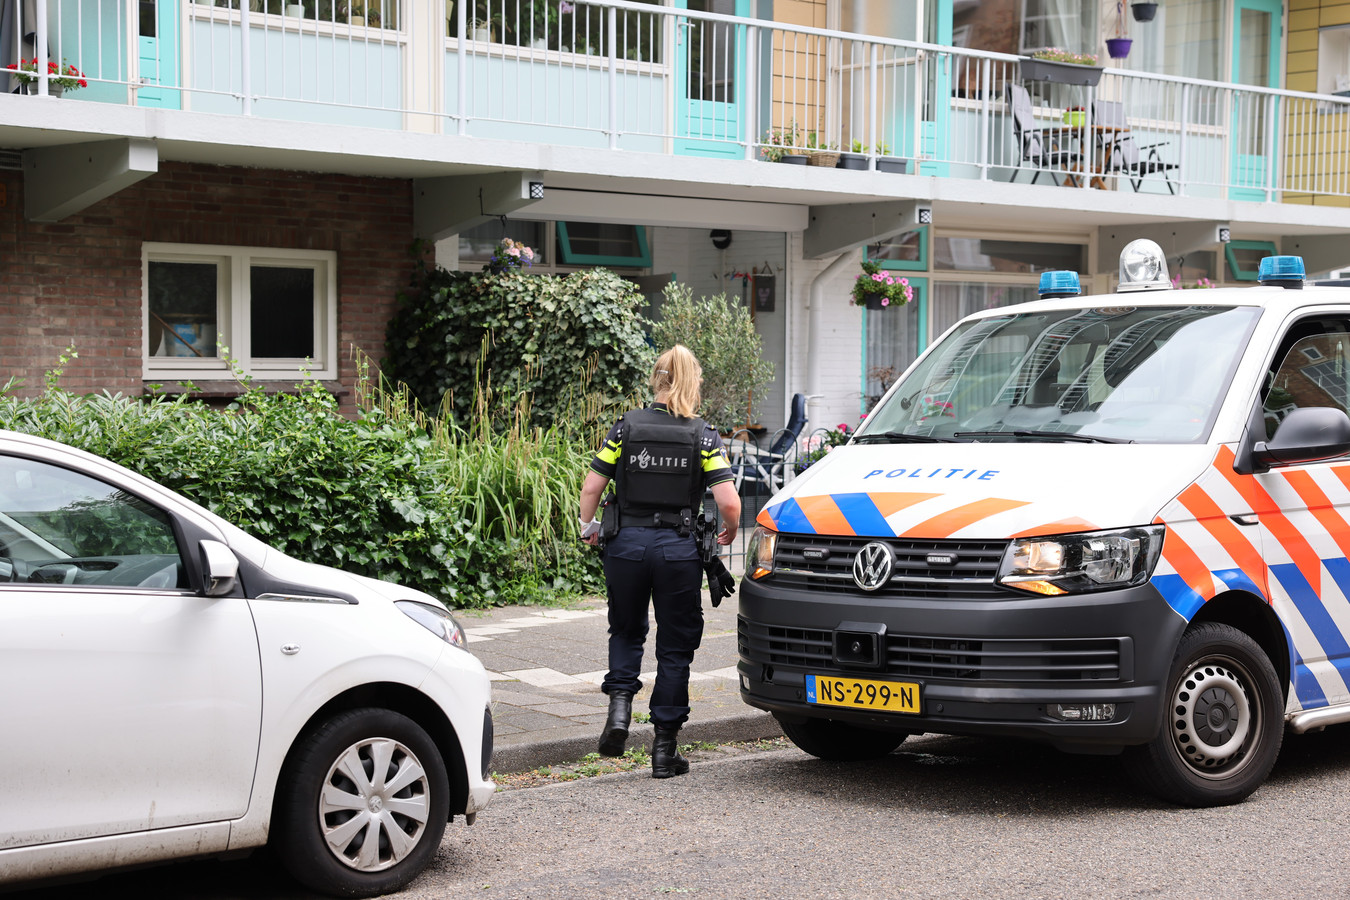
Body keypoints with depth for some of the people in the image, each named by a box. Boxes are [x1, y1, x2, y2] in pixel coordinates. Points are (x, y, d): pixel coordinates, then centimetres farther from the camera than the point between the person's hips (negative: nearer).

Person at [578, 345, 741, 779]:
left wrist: (588, 526, 16)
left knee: (626, 630, 24)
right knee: (674, 647, 10)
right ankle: (665, 747, 12)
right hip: (678, 548, -1)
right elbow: (729, 504, -11)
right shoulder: (703, 436, -3)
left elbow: (591, 488, -2)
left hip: (626, 544, 1)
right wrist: (729, 531, 10)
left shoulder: (626, 426, -1)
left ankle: (620, 703, 2)